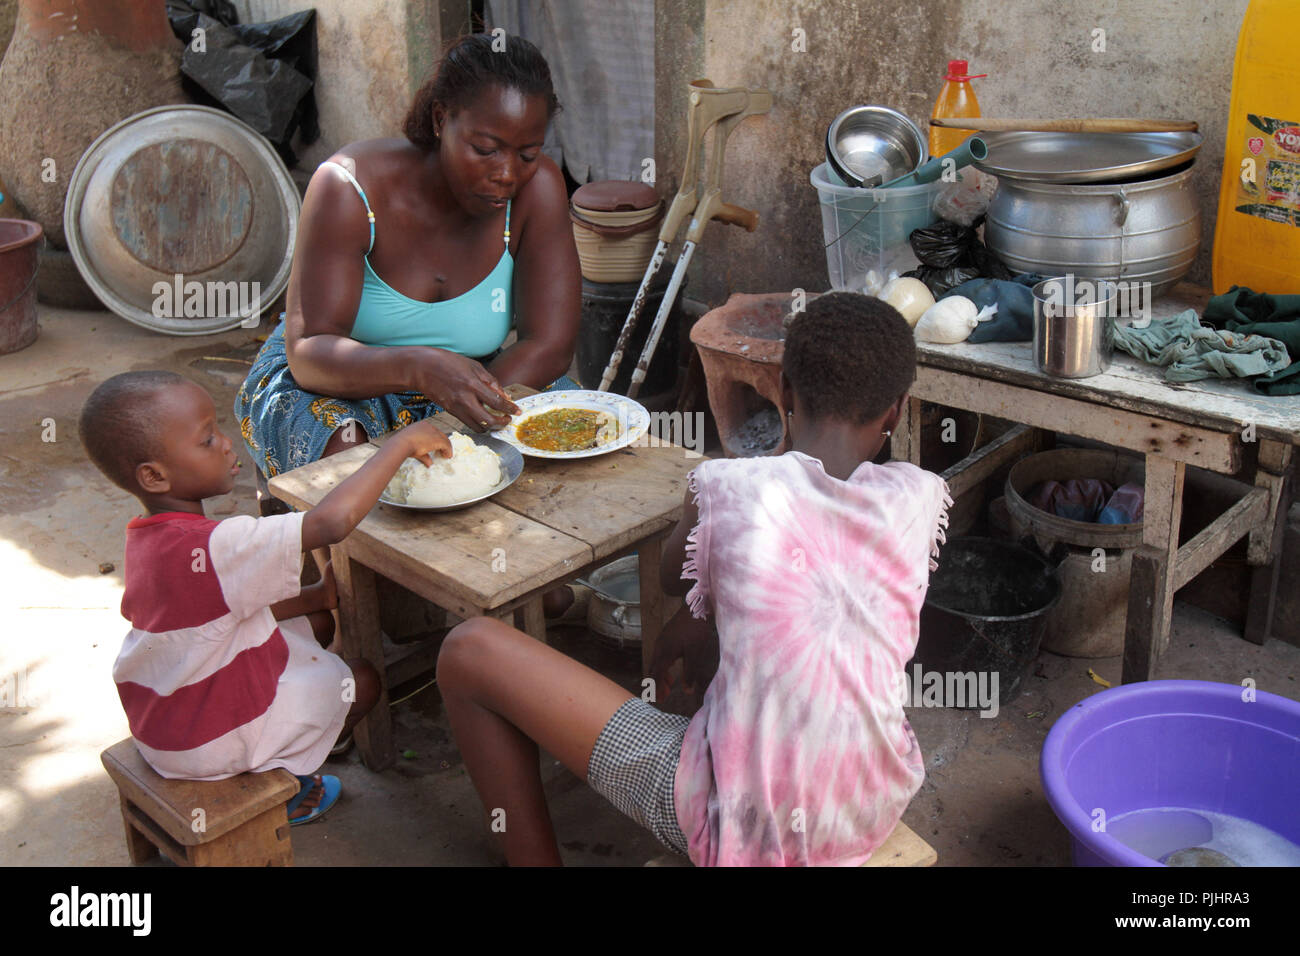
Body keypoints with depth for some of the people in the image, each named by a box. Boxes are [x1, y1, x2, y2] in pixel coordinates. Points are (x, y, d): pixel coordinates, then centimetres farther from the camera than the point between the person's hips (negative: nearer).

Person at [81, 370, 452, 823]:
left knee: (316, 625, 18)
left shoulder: (150, 537, -3)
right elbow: (331, 521, -44)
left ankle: (275, 763, 21)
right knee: (362, 679, 7)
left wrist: (317, 596, -3)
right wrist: (402, 443, -34)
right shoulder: (210, 547, -35)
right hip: (207, 742, -8)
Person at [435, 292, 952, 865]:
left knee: (469, 653, 5)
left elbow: (673, 577, 7)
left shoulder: (728, 490, -15)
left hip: (741, 831, -5)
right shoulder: (922, 500, -5)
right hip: (877, 813, 6)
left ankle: (533, 859, 19)